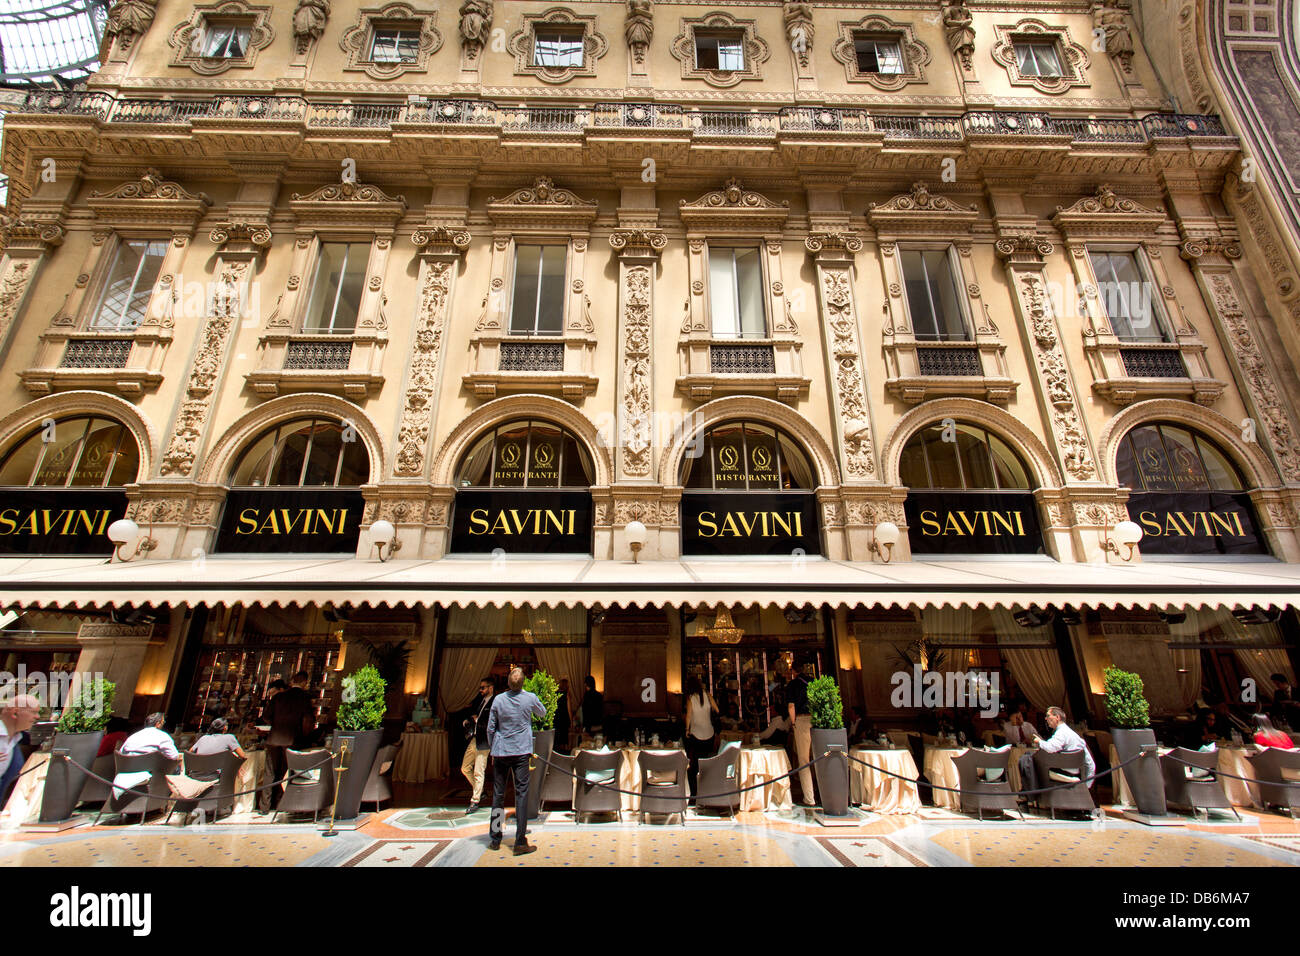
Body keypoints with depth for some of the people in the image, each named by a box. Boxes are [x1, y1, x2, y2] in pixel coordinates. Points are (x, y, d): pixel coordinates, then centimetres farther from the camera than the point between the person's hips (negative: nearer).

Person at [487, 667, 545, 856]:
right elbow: (542, 712, 14)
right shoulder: (530, 698, -6)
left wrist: (492, 749, 15)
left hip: (500, 751, 2)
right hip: (521, 751, -2)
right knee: (521, 793, 0)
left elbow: (490, 728, 2)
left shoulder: (499, 699, -4)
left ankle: (495, 839, 21)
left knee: (498, 794, 12)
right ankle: (520, 842, -1)